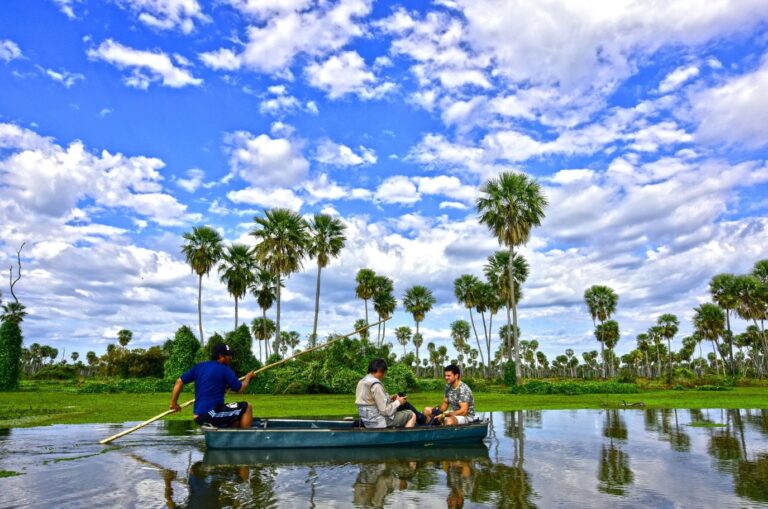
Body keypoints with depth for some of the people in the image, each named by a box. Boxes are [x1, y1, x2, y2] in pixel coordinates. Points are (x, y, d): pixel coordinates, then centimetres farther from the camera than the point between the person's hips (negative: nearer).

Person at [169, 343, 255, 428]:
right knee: (247, 407, -2)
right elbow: (240, 389, -2)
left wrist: (173, 403, 19)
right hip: (211, 414, -8)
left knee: (235, 423, 24)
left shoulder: (199, 367, 11)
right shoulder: (225, 369, -7)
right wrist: (248, 377, 16)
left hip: (198, 417, 8)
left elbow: (179, 381, 11)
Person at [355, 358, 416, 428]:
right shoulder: (376, 385, -20)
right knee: (412, 415, 0)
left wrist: (389, 399, 10)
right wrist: (398, 402, -5)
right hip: (379, 423, -9)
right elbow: (385, 411, -20)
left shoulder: (362, 382, 8)